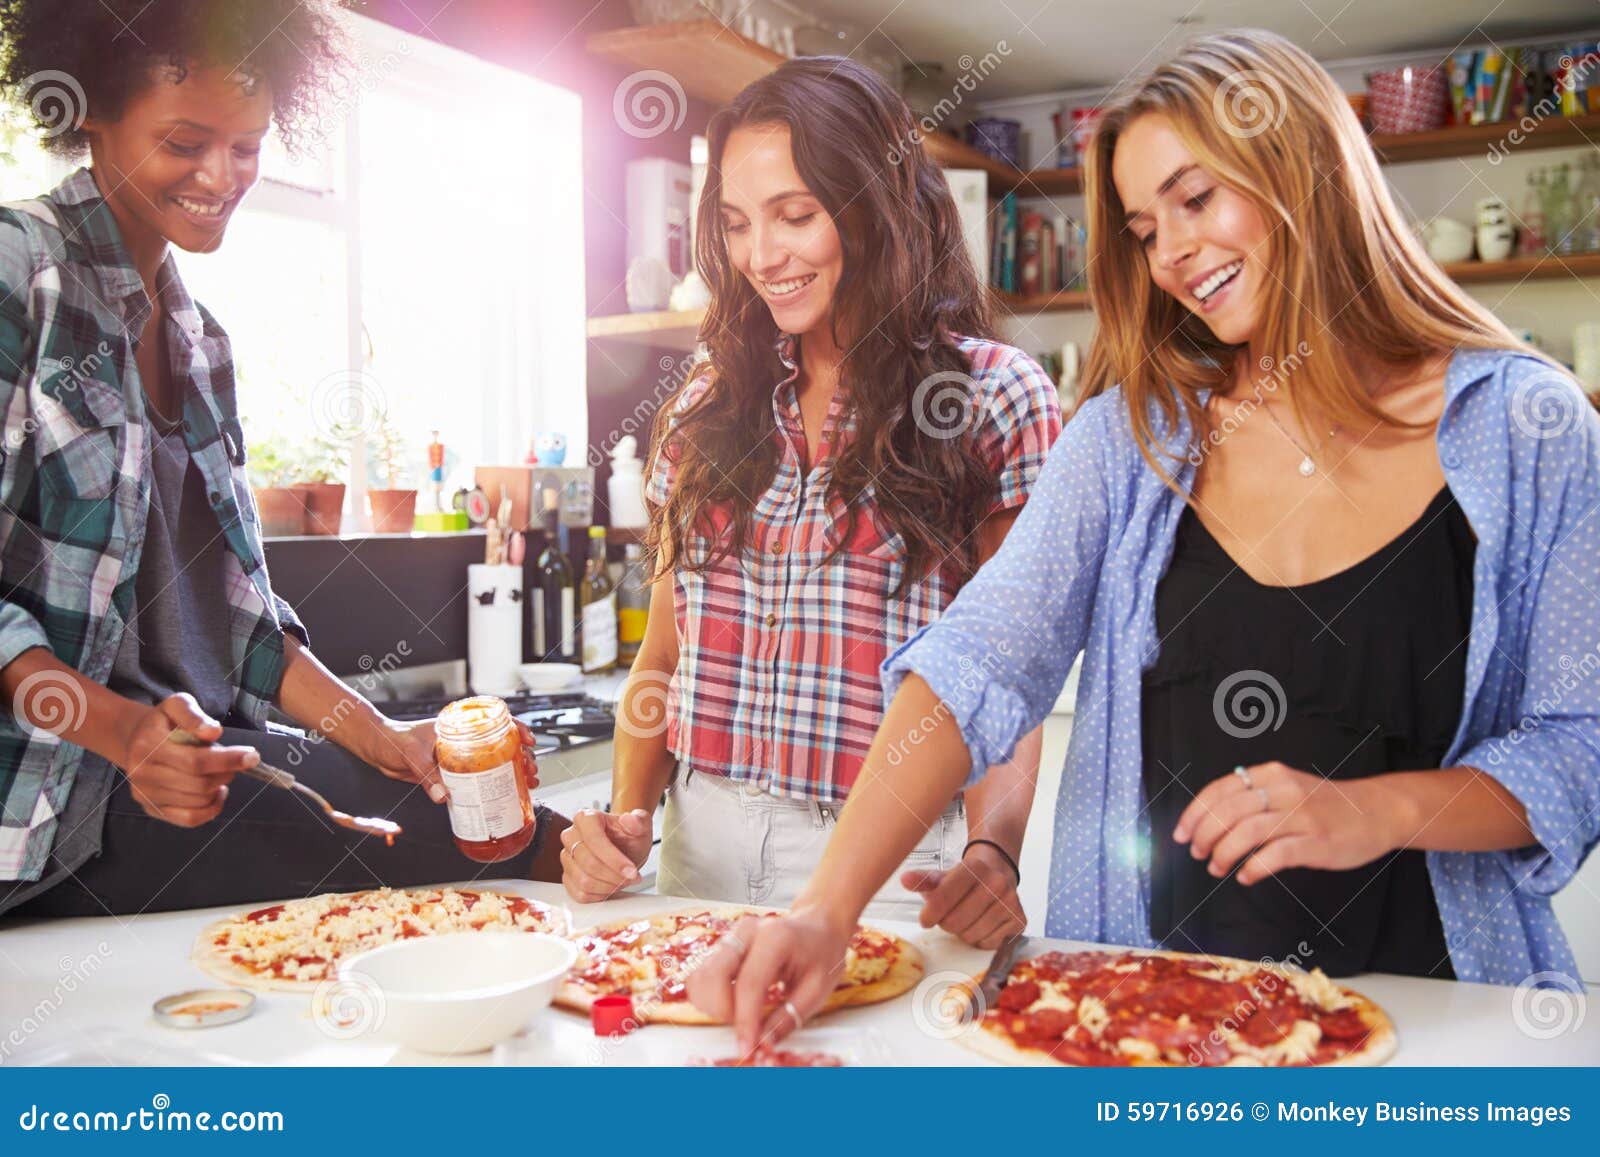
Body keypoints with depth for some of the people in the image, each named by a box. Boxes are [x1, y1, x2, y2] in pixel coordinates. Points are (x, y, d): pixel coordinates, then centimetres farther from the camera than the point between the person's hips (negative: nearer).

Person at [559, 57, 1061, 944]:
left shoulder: (995, 399, -4)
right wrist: (627, 813, -5)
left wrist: (991, 853, -24)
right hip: (701, 852, 4)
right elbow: (665, 655, 11)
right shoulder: (709, 404, 9)